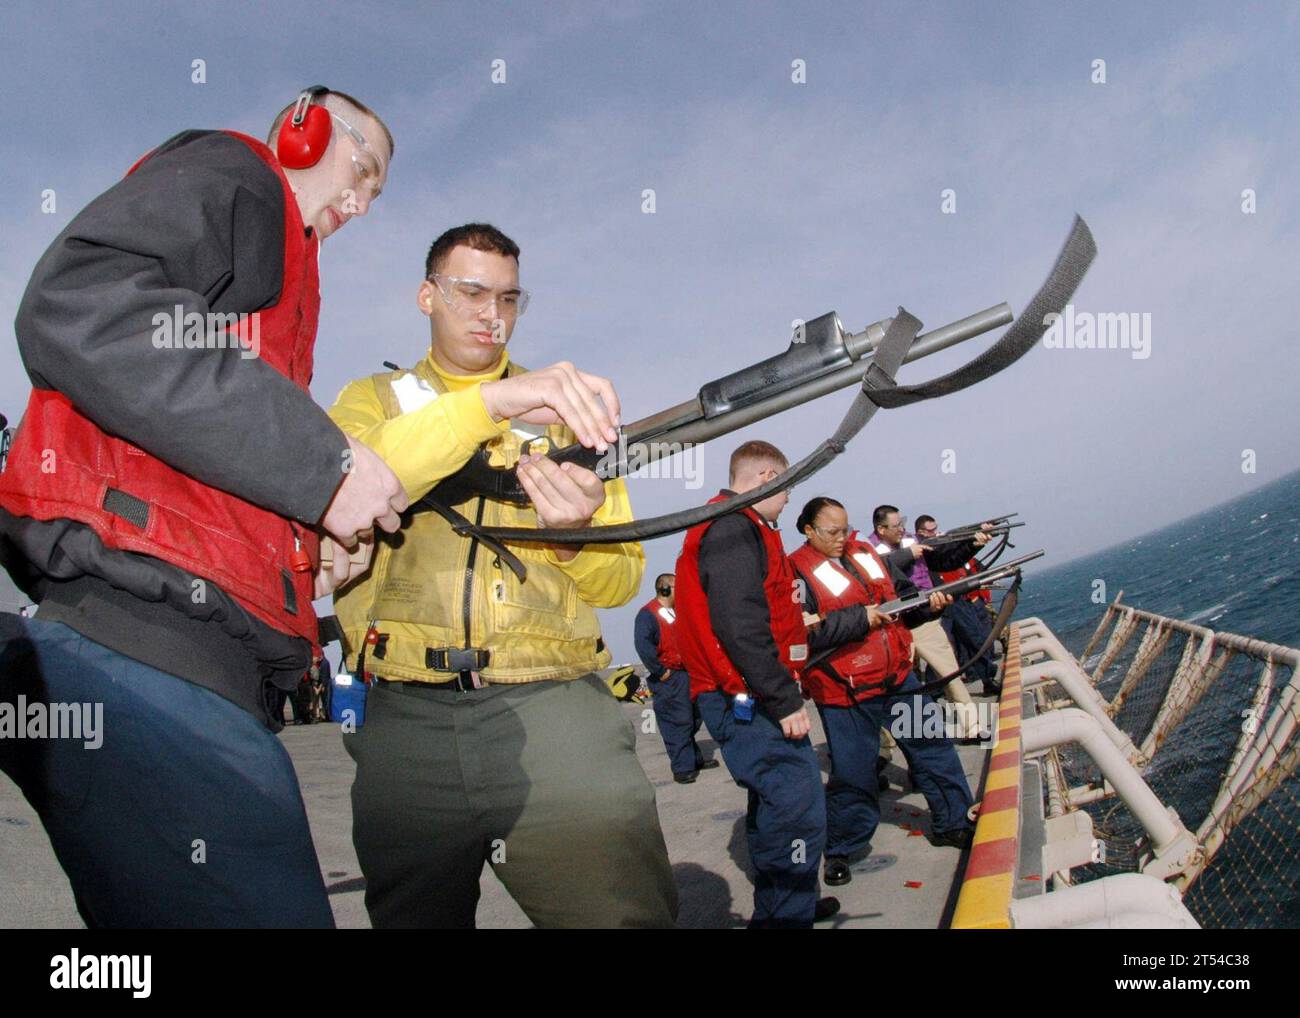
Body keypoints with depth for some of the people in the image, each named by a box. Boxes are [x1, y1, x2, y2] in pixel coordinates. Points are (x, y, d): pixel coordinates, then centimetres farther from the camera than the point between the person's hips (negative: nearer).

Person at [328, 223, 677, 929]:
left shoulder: (565, 410, 18)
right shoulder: (373, 399, 15)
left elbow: (620, 582, 11)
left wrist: (577, 529, -13)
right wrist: (491, 400, -25)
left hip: (552, 707, 1)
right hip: (407, 717, 0)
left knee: (625, 909, -13)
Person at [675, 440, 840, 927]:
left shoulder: (731, 527, 20)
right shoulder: (735, 529, -14)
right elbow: (740, 627, -24)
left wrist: (794, 621, 26)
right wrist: (784, 701, -22)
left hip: (748, 701, 11)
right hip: (751, 702, -11)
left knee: (774, 803, 19)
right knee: (799, 809, -11)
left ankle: (775, 909, 31)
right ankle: (790, 915, -5)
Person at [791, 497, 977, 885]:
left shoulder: (865, 553, 10)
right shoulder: (797, 573, -12)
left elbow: (898, 603, 19)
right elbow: (803, 633, -23)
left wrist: (928, 603, -1)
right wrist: (860, 619, -23)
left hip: (897, 678, 7)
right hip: (845, 693, -7)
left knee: (933, 746, 14)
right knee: (852, 772, 1)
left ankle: (952, 823, 33)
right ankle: (842, 849, 20)